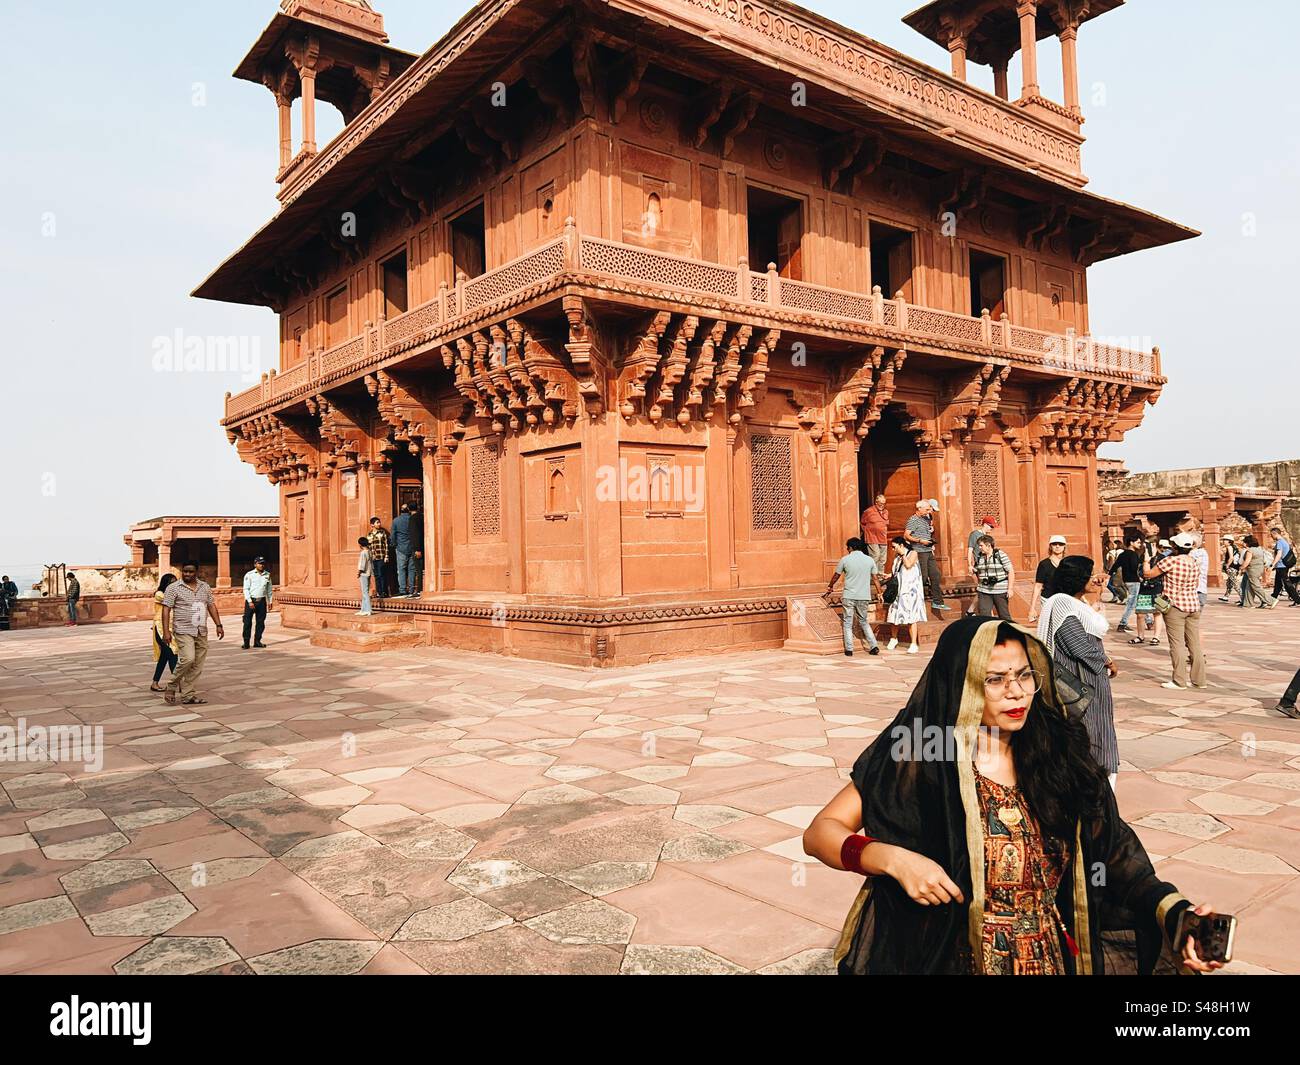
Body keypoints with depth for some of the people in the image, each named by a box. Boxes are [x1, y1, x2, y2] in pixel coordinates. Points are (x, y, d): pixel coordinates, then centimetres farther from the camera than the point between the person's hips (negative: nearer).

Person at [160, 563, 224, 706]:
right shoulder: (174, 588, -3)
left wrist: (218, 625, 7)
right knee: (188, 659, -20)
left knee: (197, 666, 4)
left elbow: (211, 606, 15)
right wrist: (166, 631, -14)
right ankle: (172, 687, 1)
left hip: (202, 632, 5)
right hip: (183, 631, -5)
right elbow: (166, 610, -6)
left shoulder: (204, 587, 12)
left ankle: (188, 695, 11)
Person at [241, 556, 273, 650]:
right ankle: (246, 642, 3)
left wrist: (270, 601, 12)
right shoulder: (249, 575, -2)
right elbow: (246, 589, -6)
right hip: (251, 601, -4)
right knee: (247, 623, -3)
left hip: (262, 601, 4)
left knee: (261, 622, 5)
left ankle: (257, 641, 14)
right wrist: (250, 601, -13)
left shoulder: (267, 575, 10)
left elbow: (269, 589, 16)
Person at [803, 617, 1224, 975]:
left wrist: (1175, 913, -18)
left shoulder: (1057, 755, -1)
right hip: (951, 959, -3)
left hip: (1057, 959, 4)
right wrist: (892, 859, -26)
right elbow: (820, 833, -11)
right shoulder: (920, 760, -12)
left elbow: (1115, 852, -2)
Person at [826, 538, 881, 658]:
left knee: (848, 623, 7)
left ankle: (849, 650, 5)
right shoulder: (870, 560, 2)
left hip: (849, 596, -3)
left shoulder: (845, 560, -3)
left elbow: (836, 576, 10)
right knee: (864, 622, 17)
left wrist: (830, 587, 27)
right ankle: (874, 646, 9)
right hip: (864, 597, 3)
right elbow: (875, 578, 8)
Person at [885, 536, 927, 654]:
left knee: (910, 617, -9)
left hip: (910, 589, -6)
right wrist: (891, 575, 6)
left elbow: (908, 565, -19)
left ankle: (914, 645, -6)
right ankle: (894, 638, 28)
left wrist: (903, 554, -9)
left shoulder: (913, 553, -3)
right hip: (898, 589, 6)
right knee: (896, 613, 8)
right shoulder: (897, 556, 15)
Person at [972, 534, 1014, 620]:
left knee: (1004, 615, 8)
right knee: (984, 615, -5)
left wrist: (1010, 588, -12)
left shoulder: (1001, 555, -7)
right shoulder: (979, 557, 7)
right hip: (984, 592, 4)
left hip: (1000, 591, -4)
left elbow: (1011, 572, -8)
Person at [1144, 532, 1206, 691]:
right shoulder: (1195, 563, 6)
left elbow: (1147, 574, -10)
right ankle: (1199, 680, 15)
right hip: (1193, 605, 7)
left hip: (1175, 606, -7)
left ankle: (1179, 681, -1)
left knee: (1177, 644, -3)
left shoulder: (1171, 560, -15)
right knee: (1195, 644, 10)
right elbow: (1195, 584, 18)